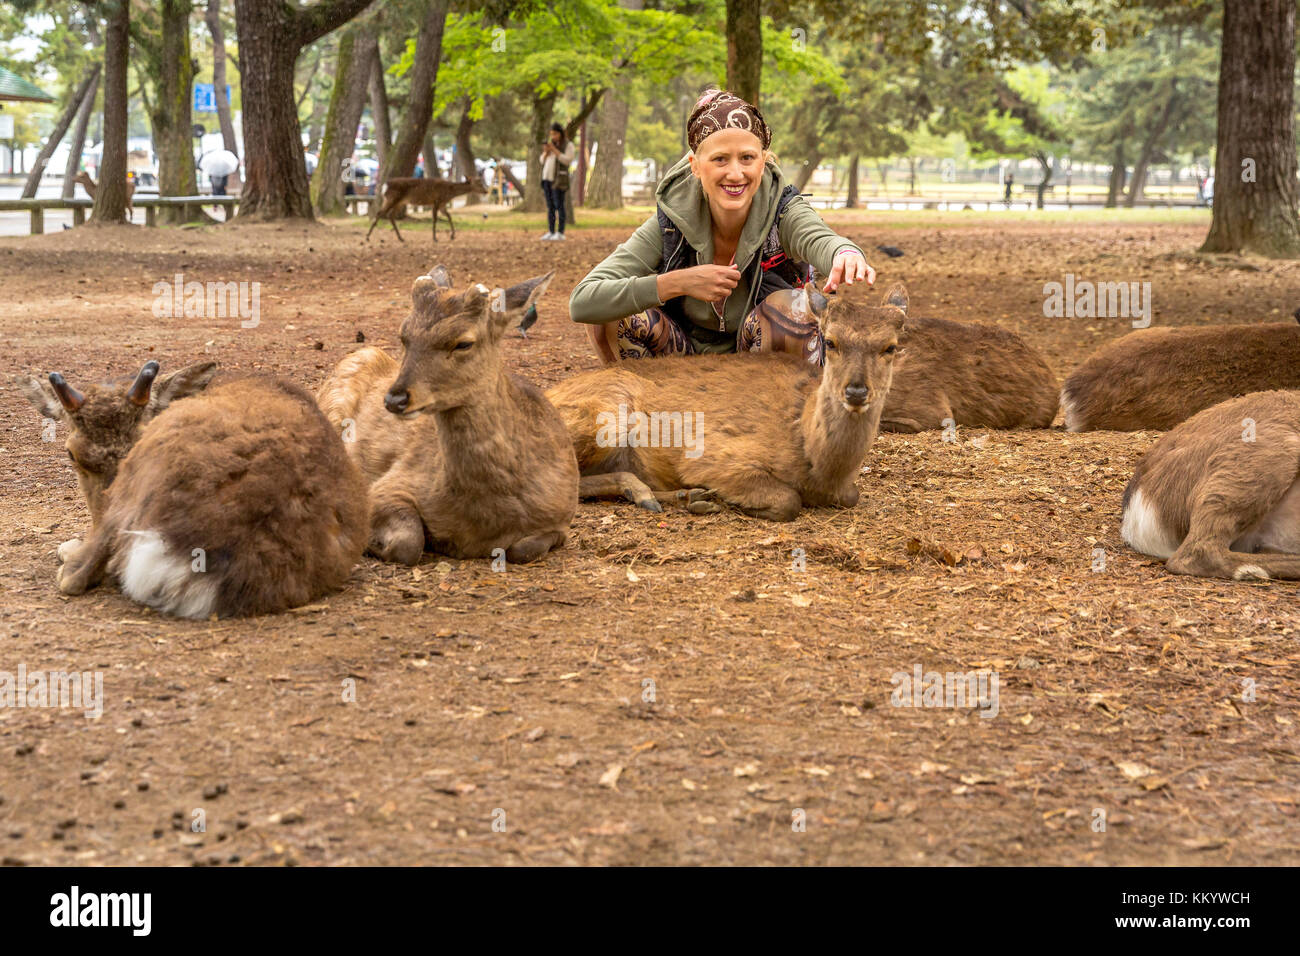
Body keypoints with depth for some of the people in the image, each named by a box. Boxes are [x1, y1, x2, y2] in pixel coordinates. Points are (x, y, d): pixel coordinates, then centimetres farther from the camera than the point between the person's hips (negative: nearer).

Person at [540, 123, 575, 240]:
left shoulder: (568, 145, -2)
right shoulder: (551, 144, 18)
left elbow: (567, 160, -14)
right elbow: (543, 161, 17)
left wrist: (554, 150, -15)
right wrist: (546, 152, -3)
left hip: (558, 179, -7)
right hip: (547, 178, 7)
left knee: (558, 205, -10)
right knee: (550, 206, 6)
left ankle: (561, 233, -9)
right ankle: (550, 232, 8)